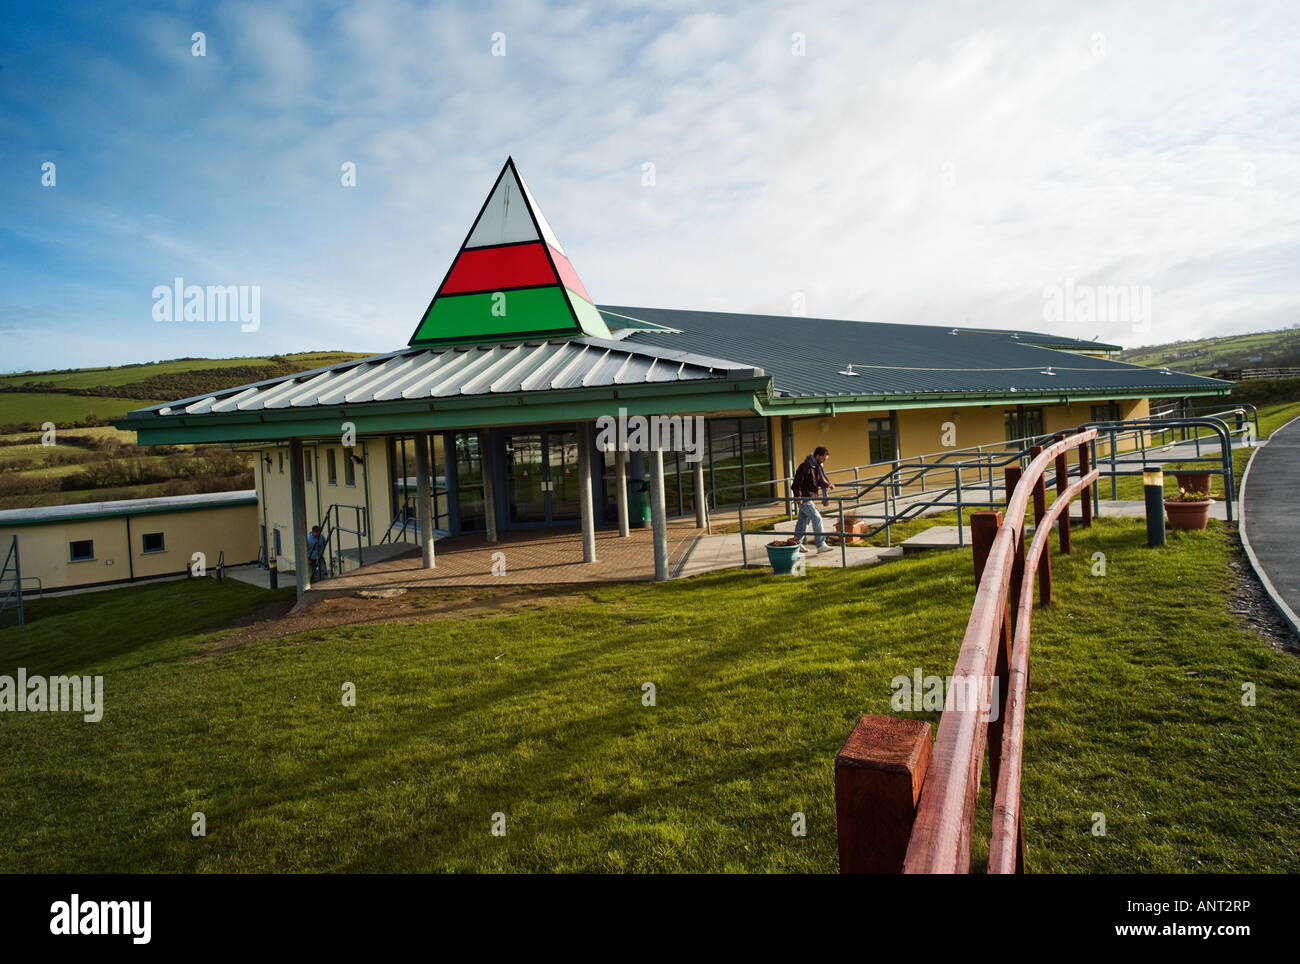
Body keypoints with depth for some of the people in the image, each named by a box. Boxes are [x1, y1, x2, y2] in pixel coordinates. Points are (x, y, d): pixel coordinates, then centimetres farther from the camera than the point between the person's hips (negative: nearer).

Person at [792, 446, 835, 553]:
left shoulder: (817, 466, 11)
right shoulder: (805, 467, -19)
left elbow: (820, 480, 21)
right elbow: (797, 483, -19)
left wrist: (828, 484, 3)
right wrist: (798, 496, -25)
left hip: (811, 498, 9)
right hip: (804, 499, -9)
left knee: (803, 520, 14)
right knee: (816, 518, -13)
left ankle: (797, 543, 23)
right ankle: (820, 545, -12)